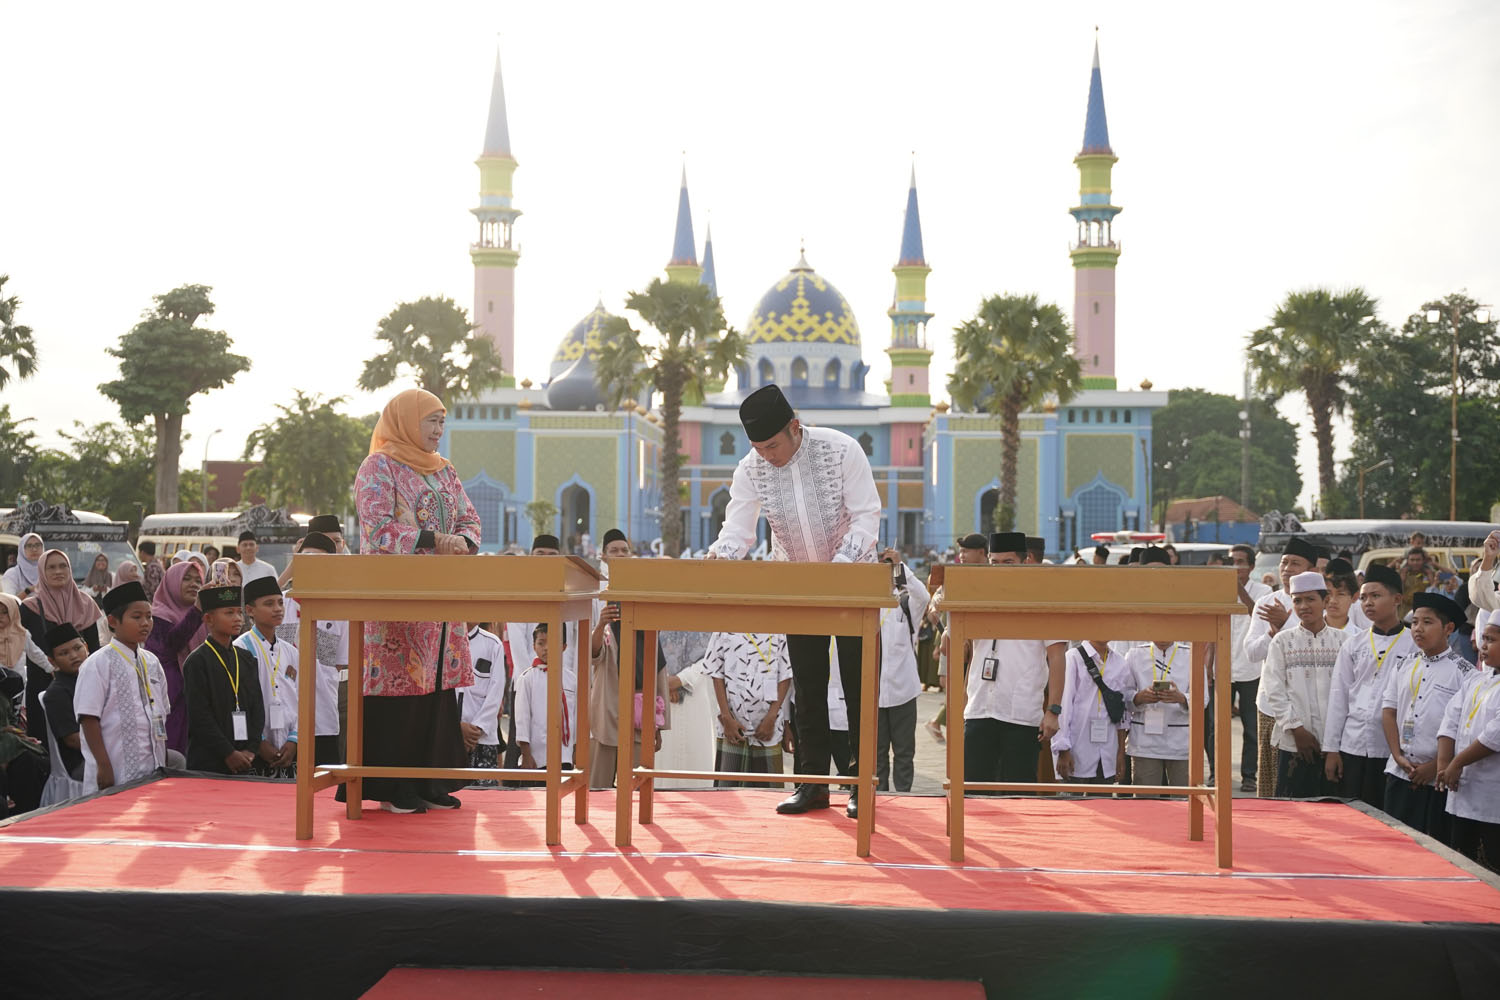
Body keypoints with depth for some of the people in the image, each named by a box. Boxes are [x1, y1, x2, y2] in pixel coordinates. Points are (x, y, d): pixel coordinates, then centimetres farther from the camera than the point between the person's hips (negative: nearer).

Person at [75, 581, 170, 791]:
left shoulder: (151, 662, 12)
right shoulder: (98, 664, -8)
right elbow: (88, 718, -11)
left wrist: (163, 762, 14)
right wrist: (104, 766, -14)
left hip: (152, 770, 6)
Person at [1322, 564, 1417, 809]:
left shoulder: (1415, 644, 0)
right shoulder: (1354, 644, 9)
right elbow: (1338, 696, 9)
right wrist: (1331, 749, 4)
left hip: (1393, 749, -3)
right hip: (1352, 746, 3)